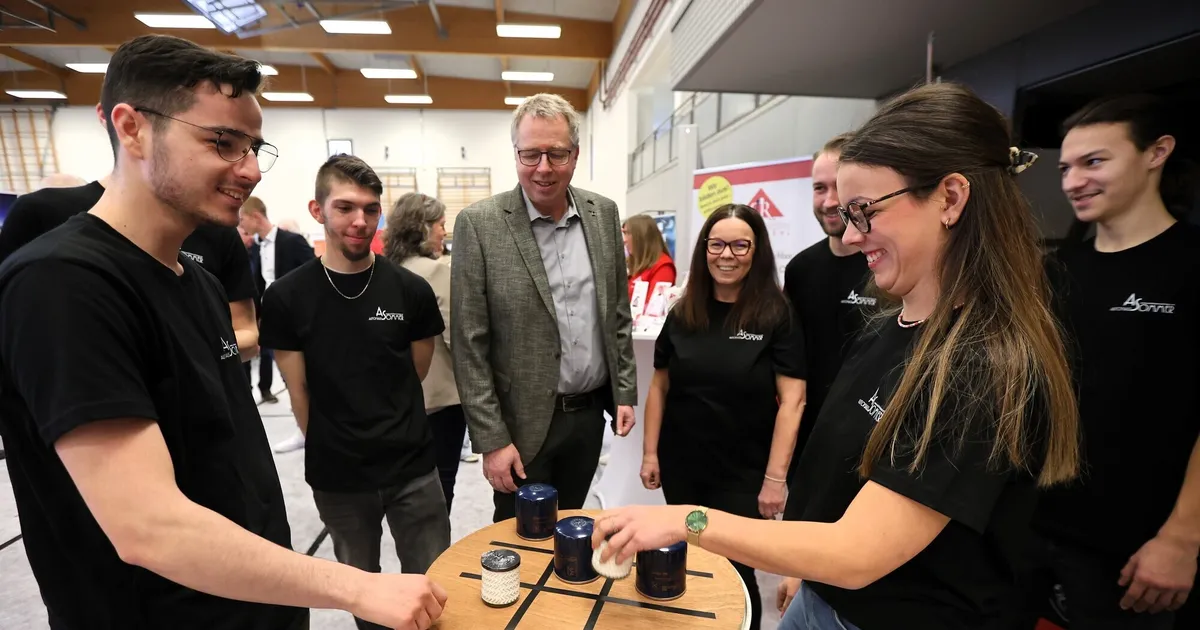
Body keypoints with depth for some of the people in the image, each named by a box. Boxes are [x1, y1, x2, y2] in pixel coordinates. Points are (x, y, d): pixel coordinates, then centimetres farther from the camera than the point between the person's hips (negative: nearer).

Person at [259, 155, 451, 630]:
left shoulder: (411, 290, -5)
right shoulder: (286, 297, -8)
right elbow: (299, 391, 0)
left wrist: (379, 425, 8)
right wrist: (331, 448, 6)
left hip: (413, 467, 0)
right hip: (336, 476, 0)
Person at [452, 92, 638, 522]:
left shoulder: (603, 213, 1)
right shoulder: (480, 224, -12)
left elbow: (618, 313, 8)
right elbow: (469, 345, -12)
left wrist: (625, 392, 6)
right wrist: (491, 439, -12)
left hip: (590, 413, 4)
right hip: (523, 422, -4)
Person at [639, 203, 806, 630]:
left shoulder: (777, 316, -9)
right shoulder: (682, 314, 1)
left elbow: (792, 399, -11)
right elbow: (660, 386, 6)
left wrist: (775, 477, -14)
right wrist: (650, 452, 4)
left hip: (743, 474, -3)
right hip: (680, 468, 4)